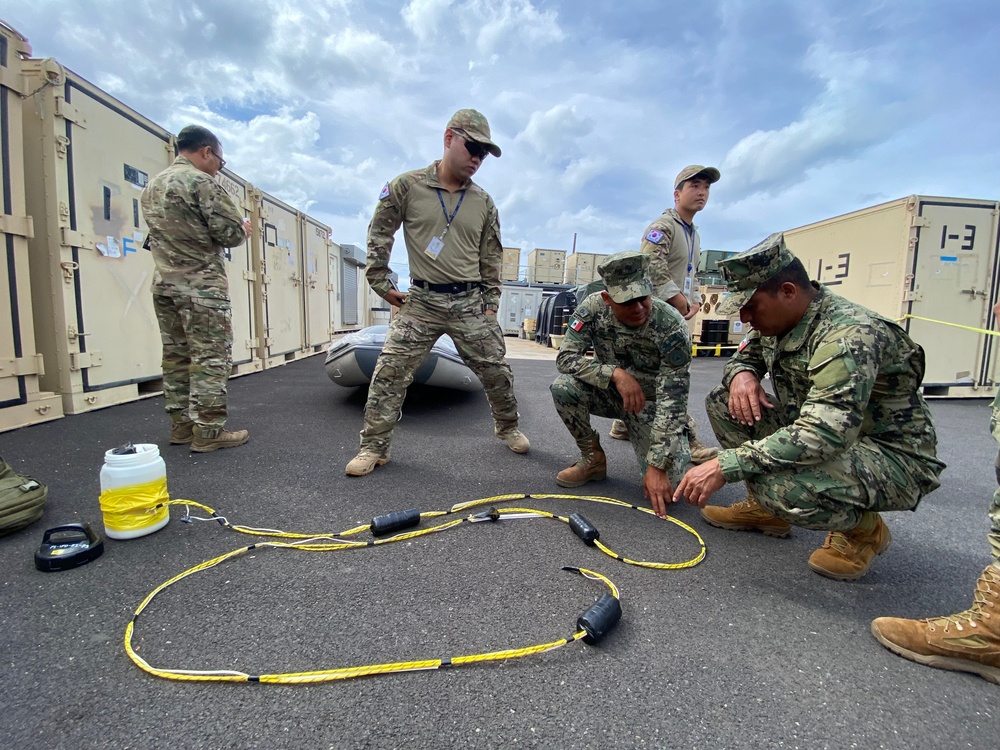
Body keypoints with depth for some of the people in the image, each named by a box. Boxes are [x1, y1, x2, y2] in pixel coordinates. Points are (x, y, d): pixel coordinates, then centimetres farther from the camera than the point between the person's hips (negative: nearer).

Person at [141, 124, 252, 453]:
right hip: (201, 285, -9)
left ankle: (181, 424, 18)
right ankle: (208, 431, -5)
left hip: (164, 283, 9)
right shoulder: (201, 181, -9)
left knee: (176, 356, 12)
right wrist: (243, 229, 10)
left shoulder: (153, 186, 19)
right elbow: (230, 232, -14)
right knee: (211, 358, -6)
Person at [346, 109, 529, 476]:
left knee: (496, 371, 6)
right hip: (421, 300, -2)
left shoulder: (483, 202, 7)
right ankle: (374, 446, 9)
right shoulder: (406, 186, -1)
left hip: (470, 302, 2)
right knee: (390, 371, -6)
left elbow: (492, 257, 12)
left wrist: (490, 304, 7)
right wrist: (381, 283, 2)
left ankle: (507, 427, 32)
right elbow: (379, 235, 6)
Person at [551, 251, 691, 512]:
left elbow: (673, 401, -28)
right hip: (610, 392, 2)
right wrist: (615, 373, -35)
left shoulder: (672, 326, -29)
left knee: (666, 481, -19)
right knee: (563, 387, -28)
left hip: (651, 402, -2)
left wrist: (657, 466, -32)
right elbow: (565, 357, -21)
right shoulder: (594, 307, -21)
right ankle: (593, 459, -3)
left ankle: (678, 437, 18)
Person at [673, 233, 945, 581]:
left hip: (895, 457, -8)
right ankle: (765, 508, 7)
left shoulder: (848, 335, -29)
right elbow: (743, 357, 14)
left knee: (781, 485, -37)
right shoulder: (776, 320, -4)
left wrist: (724, 465, -41)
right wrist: (742, 374, -13)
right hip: (831, 435, 8)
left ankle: (863, 528, -2)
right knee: (722, 402, -5)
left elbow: (823, 435, -39)